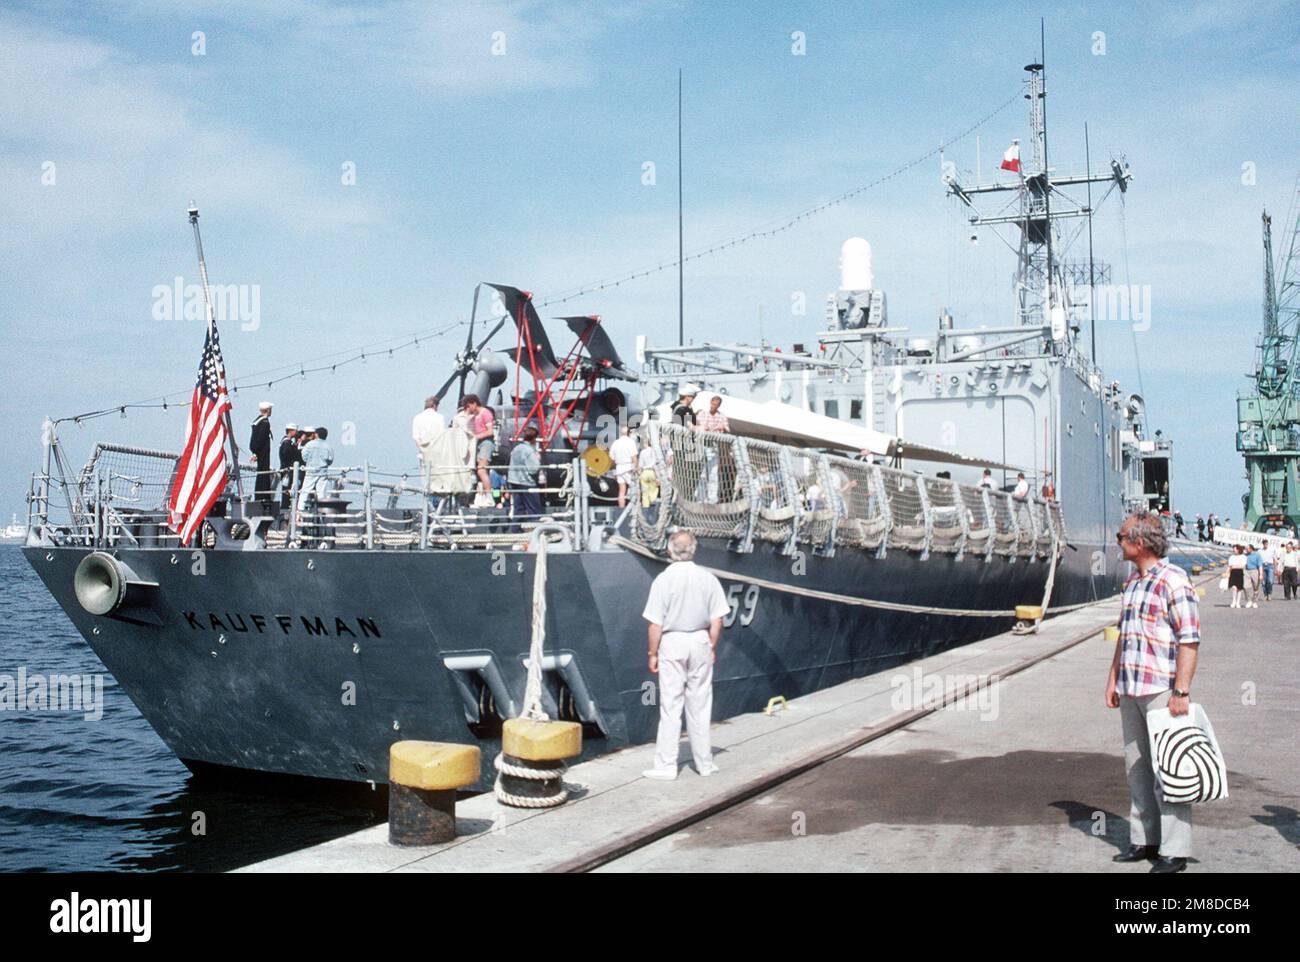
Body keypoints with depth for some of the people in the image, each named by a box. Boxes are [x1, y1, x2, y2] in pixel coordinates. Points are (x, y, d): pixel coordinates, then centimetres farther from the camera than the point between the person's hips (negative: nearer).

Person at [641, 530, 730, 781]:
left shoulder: (663, 580, -12)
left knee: (670, 706, 2)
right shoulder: (708, 579, -3)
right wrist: (712, 647, 12)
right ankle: (704, 762, 19)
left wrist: (653, 653, -1)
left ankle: (666, 765, 5)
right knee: (700, 705, 11)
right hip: (700, 641, 3)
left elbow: (655, 623, -11)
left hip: (672, 643, -3)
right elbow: (717, 620, 0)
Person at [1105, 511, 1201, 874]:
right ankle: (1144, 840, 22)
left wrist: (1181, 691, -19)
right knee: (1137, 767, 13)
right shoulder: (1132, 582, 15)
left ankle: (1175, 850, 2)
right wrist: (1113, 678, 20)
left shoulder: (1174, 581, -12)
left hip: (1162, 690, -9)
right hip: (1131, 691, 9)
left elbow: (1190, 640, -15)